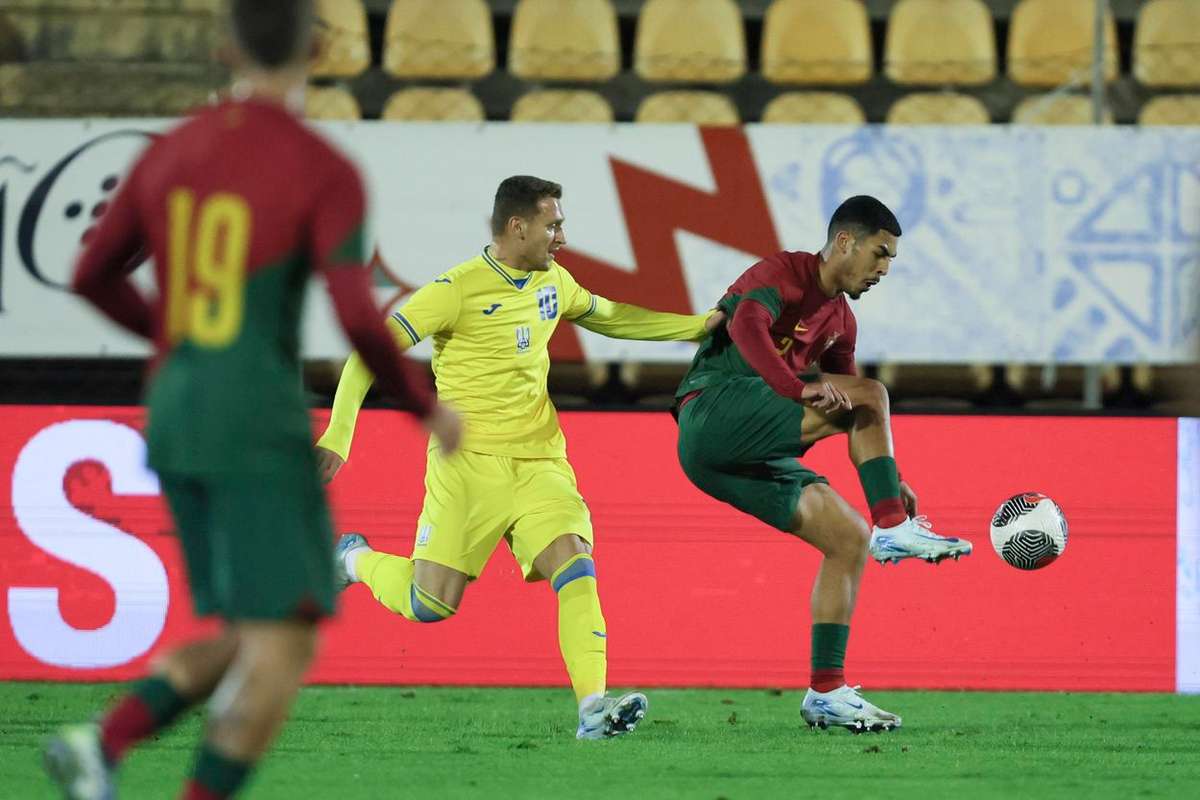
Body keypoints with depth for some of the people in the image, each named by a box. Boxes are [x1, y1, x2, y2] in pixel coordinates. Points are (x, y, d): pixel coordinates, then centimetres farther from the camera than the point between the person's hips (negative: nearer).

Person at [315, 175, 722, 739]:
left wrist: (701, 325, 27)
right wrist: (338, 435, -17)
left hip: (538, 460, 5)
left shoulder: (551, 280, 11)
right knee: (431, 606, -6)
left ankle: (593, 705, -26)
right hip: (468, 463, -5)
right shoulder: (458, 289, -11)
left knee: (574, 561, -19)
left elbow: (609, 317, 31)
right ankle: (356, 560, 26)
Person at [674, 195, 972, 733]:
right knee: (871, 394, -21)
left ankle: (826, 693, 1)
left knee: (849, 539, 2)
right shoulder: (782, 275, -6)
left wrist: (891, 481, 19)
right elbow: (746, 326, -29)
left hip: (750, 454, 9)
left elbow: (855, 416, 28)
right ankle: (894, 530, -22)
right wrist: (801, 389, -41)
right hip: (711, 415, -9)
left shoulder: (840, 321, 21)